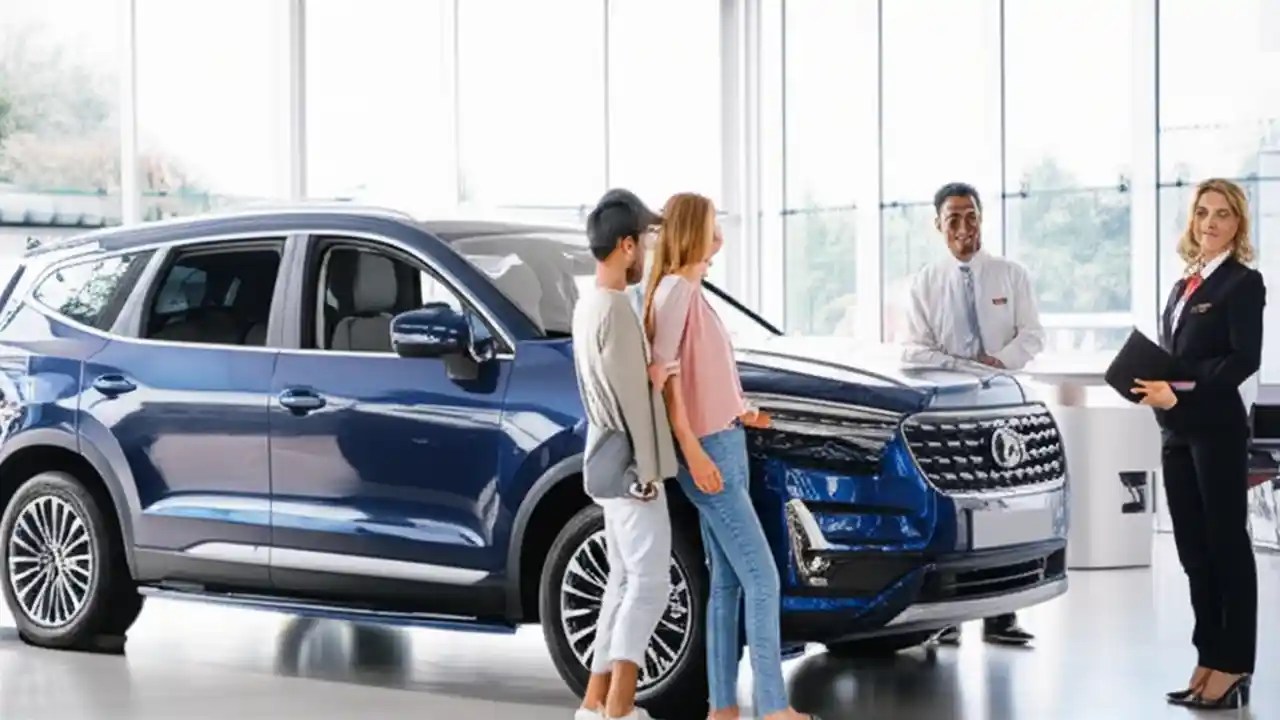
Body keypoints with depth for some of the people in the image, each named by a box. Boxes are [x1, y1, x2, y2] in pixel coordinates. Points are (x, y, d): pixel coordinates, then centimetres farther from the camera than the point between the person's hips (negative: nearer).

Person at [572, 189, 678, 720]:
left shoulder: (588, 305, 13)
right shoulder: (615, 309, -19)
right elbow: (630, 399, -19)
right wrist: (646, 469, -15)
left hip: (609, 466, 10)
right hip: (627, 466, -10)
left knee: (625, 581, 13)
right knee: (650, 583, -7)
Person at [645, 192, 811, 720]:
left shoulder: (692, 291, 14)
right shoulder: (675, 289, -13)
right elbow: (664, 373, -17)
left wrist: (739, 414, 15)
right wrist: (692, 451, -21)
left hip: (723, 445, 9)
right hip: (708, 451, -9)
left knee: (727, 581, 10)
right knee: (762, 579, -9)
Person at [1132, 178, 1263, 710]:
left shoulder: (1243, 282, -4)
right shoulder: (1184, 285, 18)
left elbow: (1245, 359, -14)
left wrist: (1180, 387, -20)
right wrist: (1152, 385, -1)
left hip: (1216, 428, -7)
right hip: (1176, 431, 7)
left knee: (1227, 545, -2)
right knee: (1193, 549, 8)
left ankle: (1233, 666, 2)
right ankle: (1208, 660, 14)